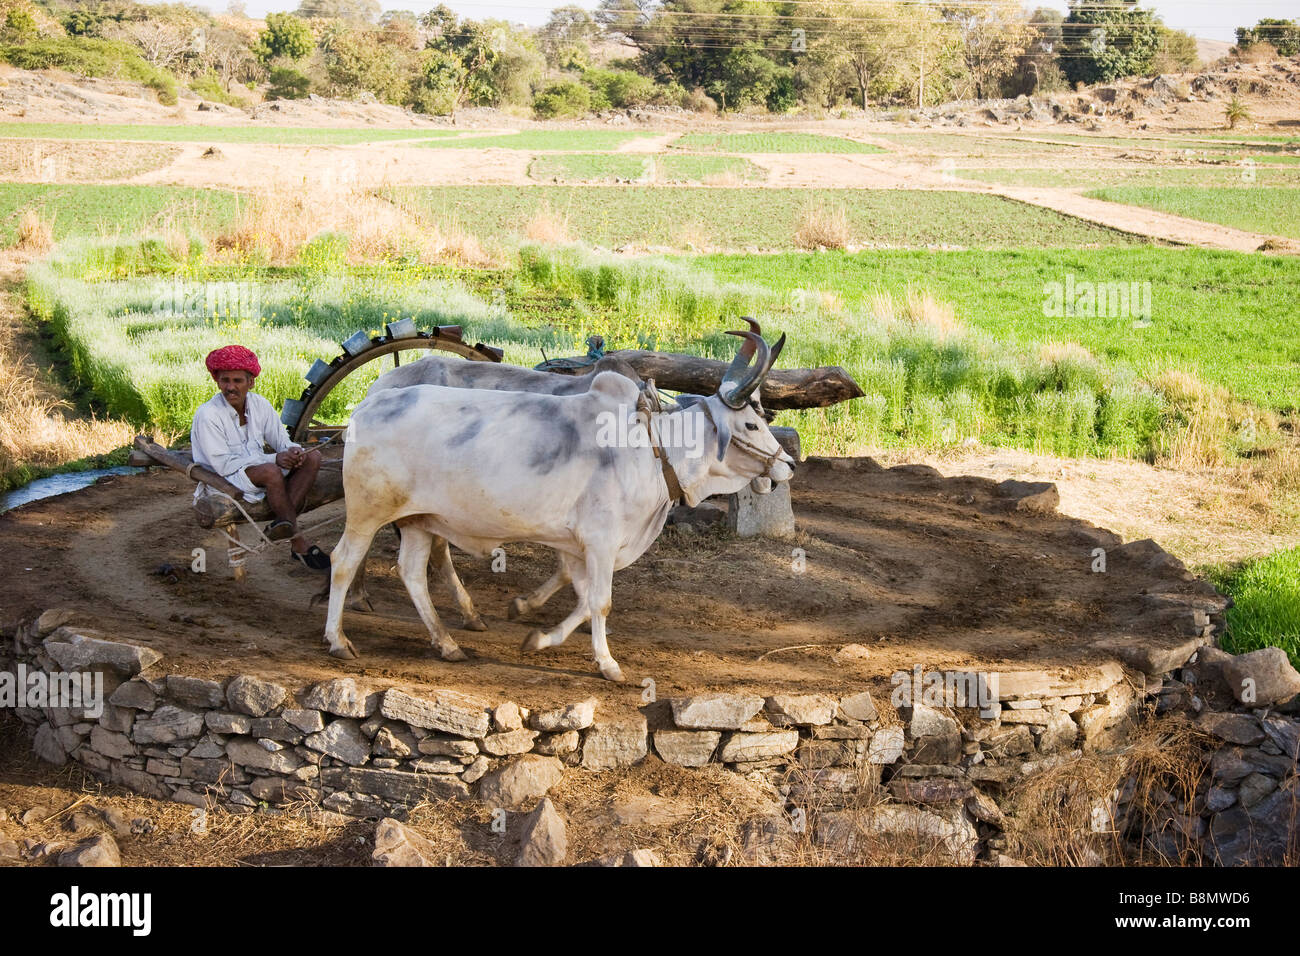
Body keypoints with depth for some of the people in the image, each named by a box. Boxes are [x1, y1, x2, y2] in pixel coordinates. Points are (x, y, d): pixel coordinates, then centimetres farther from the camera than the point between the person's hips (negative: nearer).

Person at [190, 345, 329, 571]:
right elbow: (222, 464, -21)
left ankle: (282, 523, -25)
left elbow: (282, 441, 9)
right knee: (271, 472, -35)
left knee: (312, 457, -10)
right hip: (222, 481, -7)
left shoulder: (259, 405, 2)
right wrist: (274, 459, -24)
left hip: (258, 468, 7)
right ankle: (298, 543, -24)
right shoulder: (208, 415, -17)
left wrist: (293, 451, -19)